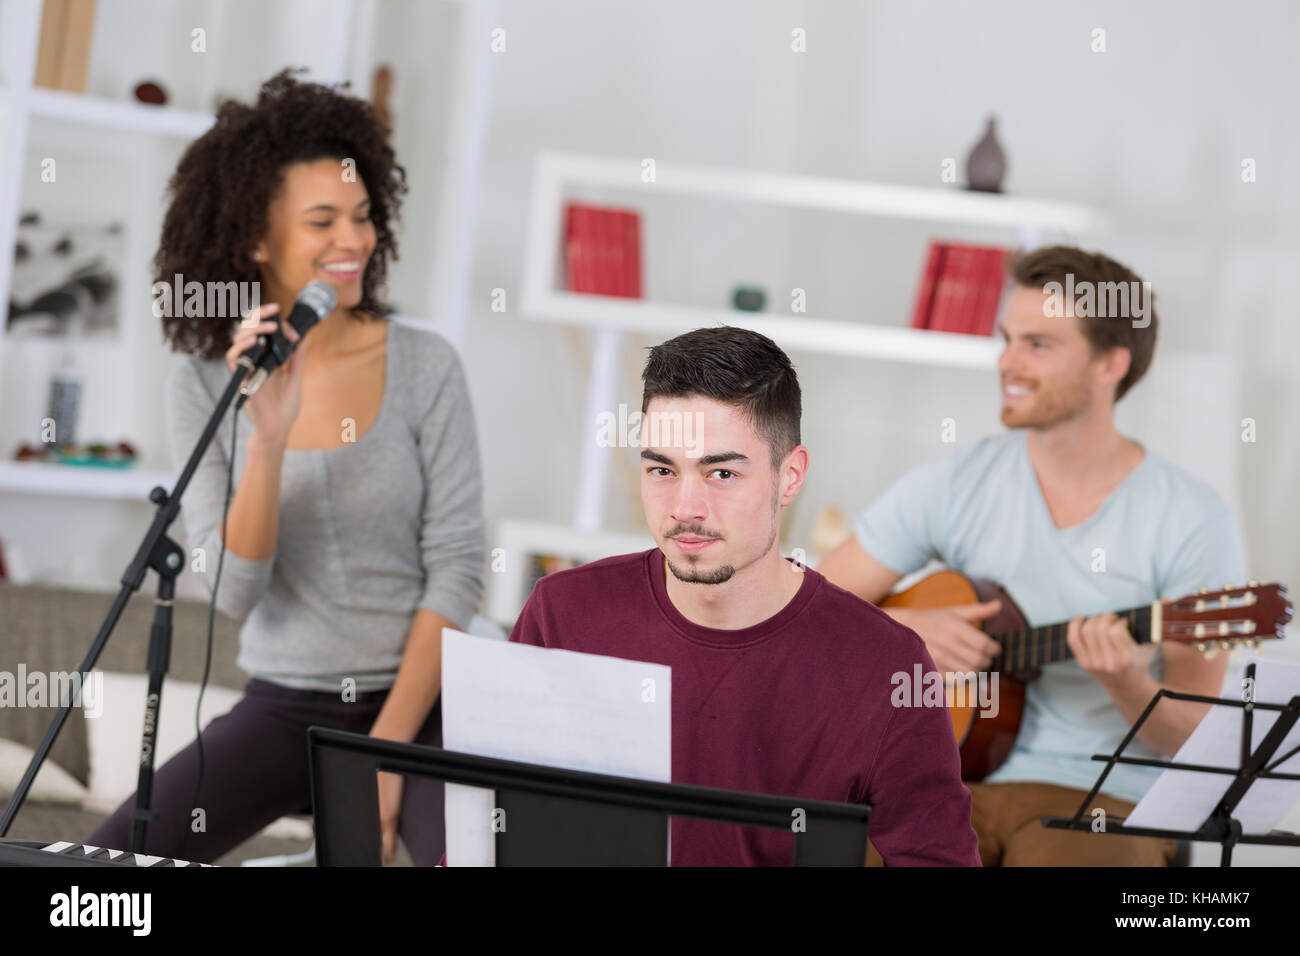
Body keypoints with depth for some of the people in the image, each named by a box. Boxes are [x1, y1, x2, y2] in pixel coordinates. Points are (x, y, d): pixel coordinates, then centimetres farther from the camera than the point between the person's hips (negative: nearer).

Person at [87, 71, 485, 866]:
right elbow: (233, 593, -9)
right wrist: (268, 440, -24)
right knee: (111, 858, -19)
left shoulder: (426, 367, -4)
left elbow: (457, 567, -6)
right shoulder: (203, 388, -1)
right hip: (284, 707, 2)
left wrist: (386, 752, -13)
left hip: (420, 703, -2)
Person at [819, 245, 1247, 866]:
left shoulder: (1192, 521, -4)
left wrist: (1126, 684, -23)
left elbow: (1193, 740, -3)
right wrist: (905, 629, -10)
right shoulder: (955, 485, 5)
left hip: (1105, 803, -2)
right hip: (954, 777, 2)